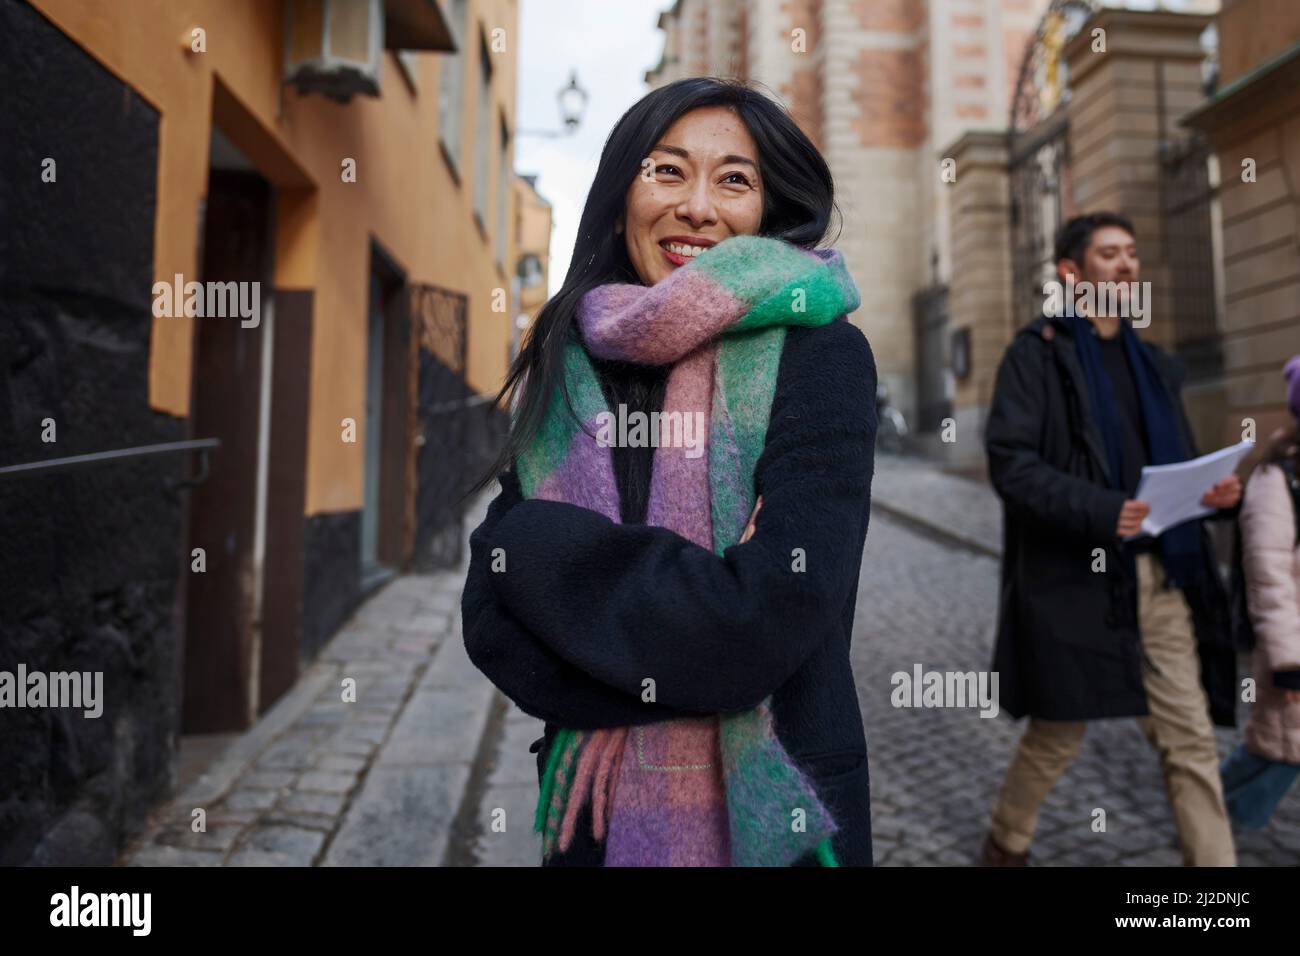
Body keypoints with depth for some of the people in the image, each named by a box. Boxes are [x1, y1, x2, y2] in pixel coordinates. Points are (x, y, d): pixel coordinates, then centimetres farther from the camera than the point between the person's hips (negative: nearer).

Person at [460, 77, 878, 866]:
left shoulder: (820, 356, -13)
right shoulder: (564, 374, -1)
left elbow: (773, 617, -24)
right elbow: (491, 617, -5)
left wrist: (534, 545, -16)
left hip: (774, 820, -3)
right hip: (593, 813, 3)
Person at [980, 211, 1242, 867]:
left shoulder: (1153, 365, 18)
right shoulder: (1037, 353, -3)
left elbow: (1176, 467, 22)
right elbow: (1009, 461, -14)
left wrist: (1214, 491, 0)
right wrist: (1099, 512, -25)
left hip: (1159, 575, 6)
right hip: (1073, 577, -6)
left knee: (1191, 740, 4)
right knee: (1058, 734, 8)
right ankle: (1005, 847, 33)